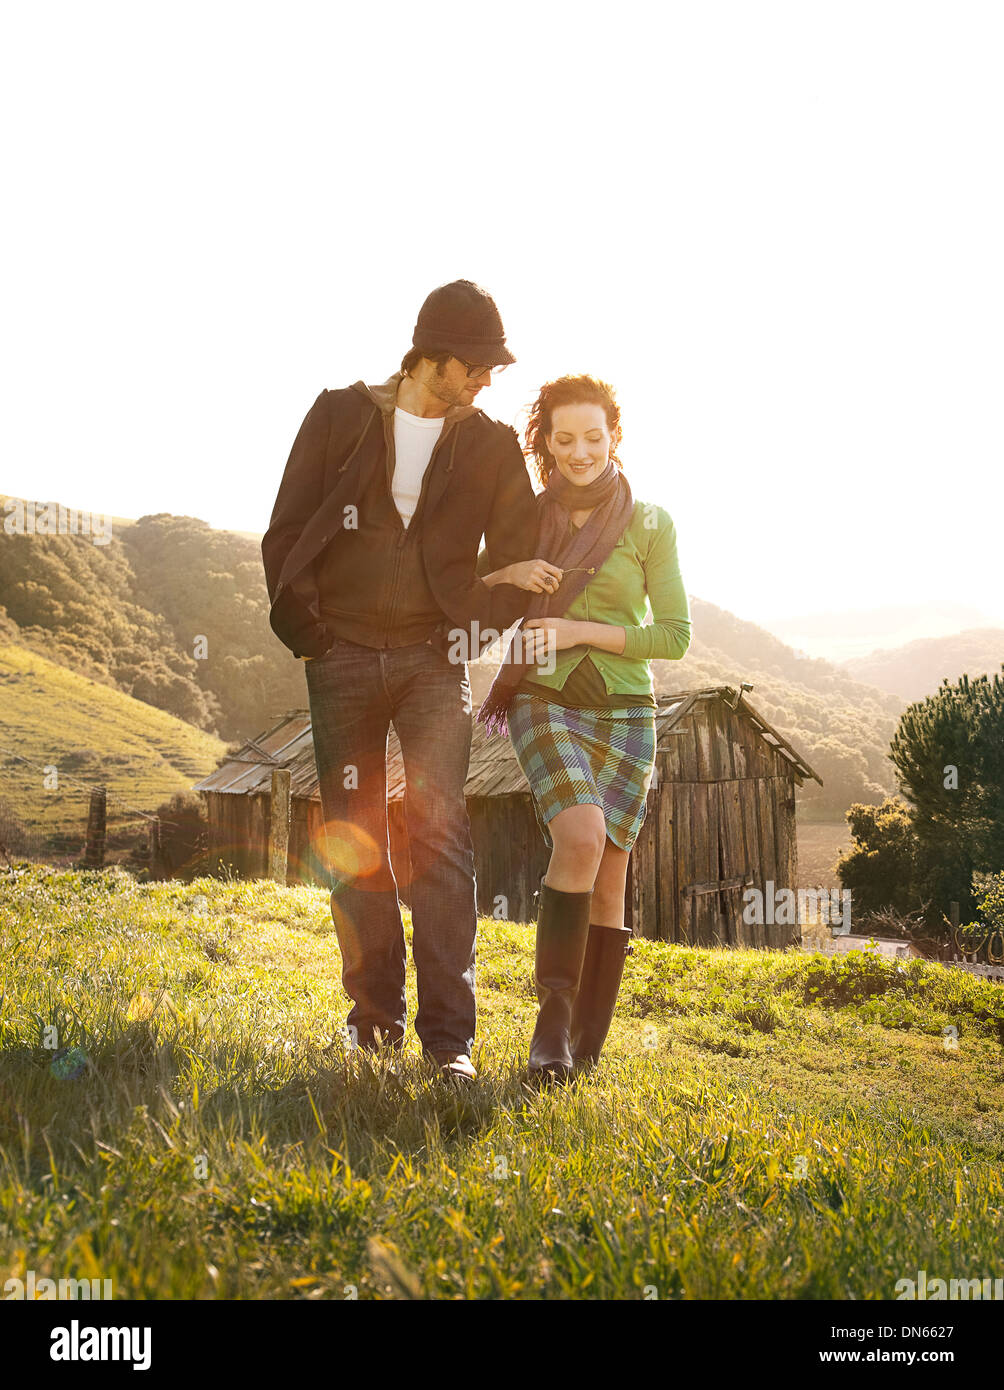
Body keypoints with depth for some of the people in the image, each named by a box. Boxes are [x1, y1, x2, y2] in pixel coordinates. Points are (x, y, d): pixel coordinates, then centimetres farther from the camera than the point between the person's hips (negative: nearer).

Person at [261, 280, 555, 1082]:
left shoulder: (492, 446, 7)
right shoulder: (340, 418, 3)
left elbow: (518, 559, 11)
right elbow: (286, 534, 5)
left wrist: (484, 609, -5)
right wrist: (307, 629, -2)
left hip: (433, 660, 0)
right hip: (344, 656, 1)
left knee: (439, 834, -12)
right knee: (354, 839, 2)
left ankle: (449, 1035, -11)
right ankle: (376, 1017, 14)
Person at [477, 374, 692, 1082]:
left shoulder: (650, 524, 1)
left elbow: (675, 636, -2)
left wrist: (582, 630, -11)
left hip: (624, 711, 1)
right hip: (545, 701, 0)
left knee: (608, 880, 0)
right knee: (581, 839, -26)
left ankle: (587, 1043, 13)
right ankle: (554, 1015, -16)